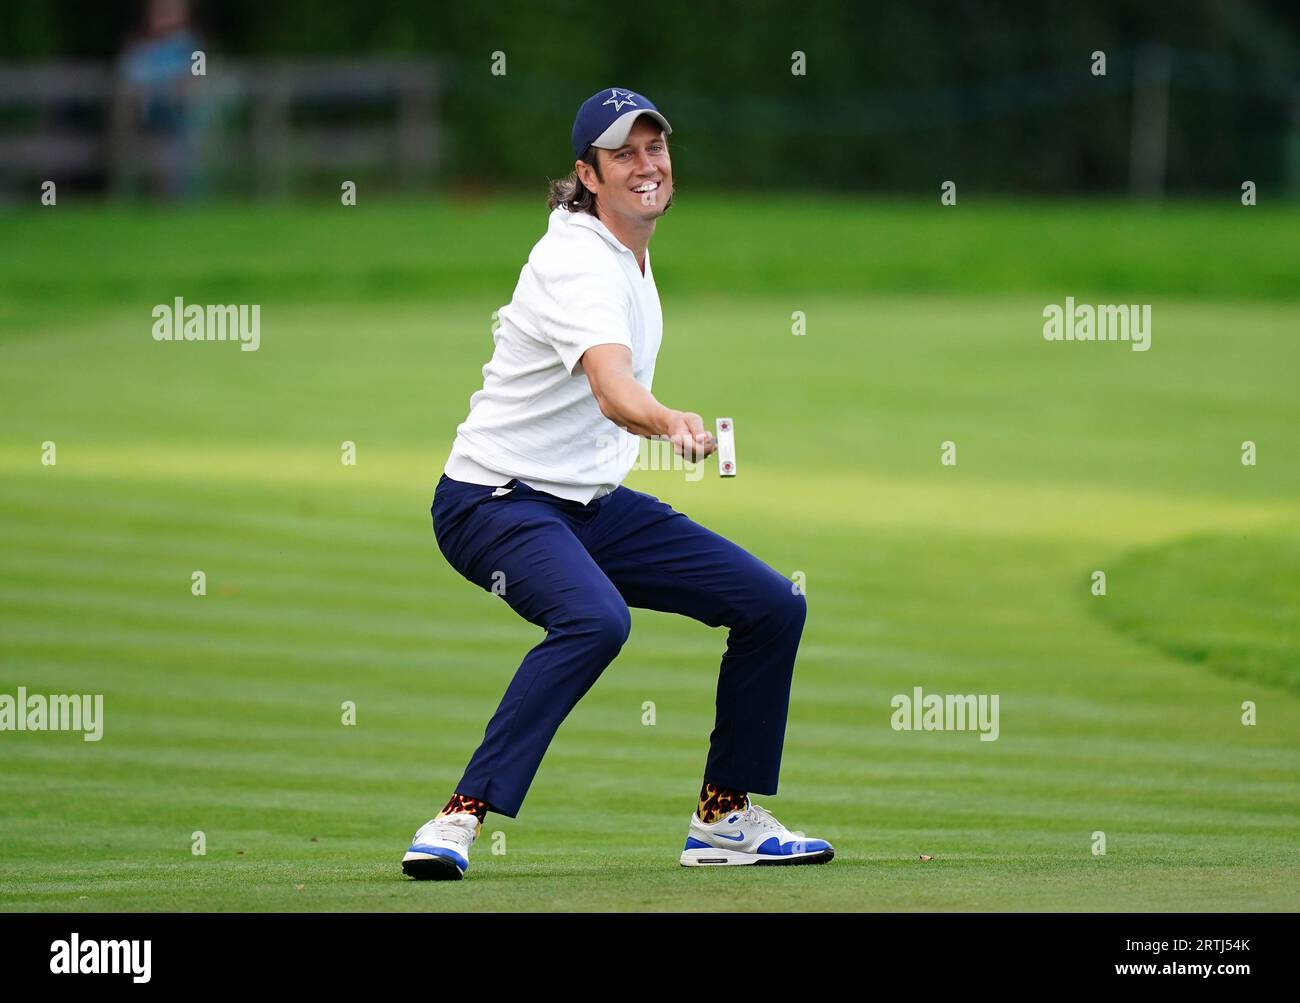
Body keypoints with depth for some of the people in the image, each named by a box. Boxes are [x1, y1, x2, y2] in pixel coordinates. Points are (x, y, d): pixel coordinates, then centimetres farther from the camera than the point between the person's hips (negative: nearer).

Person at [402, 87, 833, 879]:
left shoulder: (630, 249, 6)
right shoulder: (580, 264, -23)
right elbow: (612, 387, -43)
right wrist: (670, 422, -62)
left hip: (592, 502, 9)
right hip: (498, 503, -9)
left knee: (772, 606, 5)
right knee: (597, 618, -38)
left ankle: (726, 820, 16)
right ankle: (461, 819, -35)